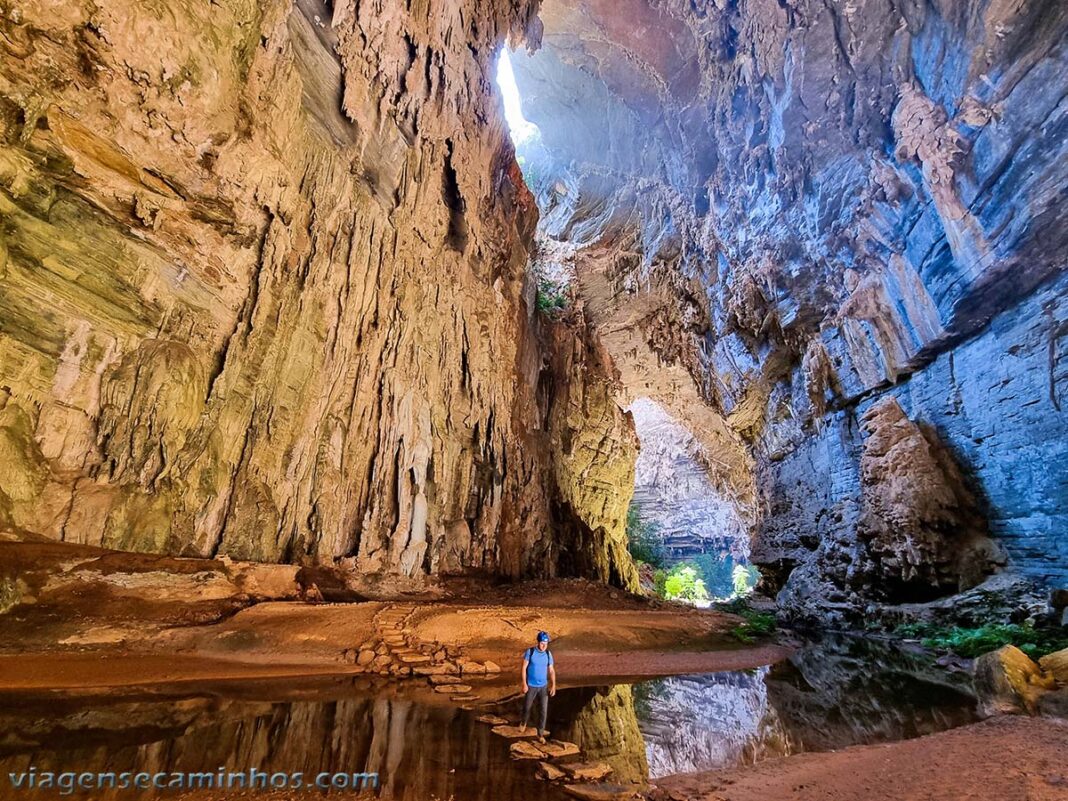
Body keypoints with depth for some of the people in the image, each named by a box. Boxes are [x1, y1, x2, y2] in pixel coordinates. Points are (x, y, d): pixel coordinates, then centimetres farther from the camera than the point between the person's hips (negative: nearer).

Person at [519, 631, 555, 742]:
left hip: (544, 686, 2)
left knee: (544, 711, 0)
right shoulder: (530, 652, -16)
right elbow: (524, 668, -11)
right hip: (531, 686, -2)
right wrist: (524, 684, -14)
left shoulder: (548, 654, -7)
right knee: (527, 707, 16)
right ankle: (524, 723, 47)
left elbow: (551, 670, -1)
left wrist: (553, 685, -10)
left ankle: (540, 734, 17)